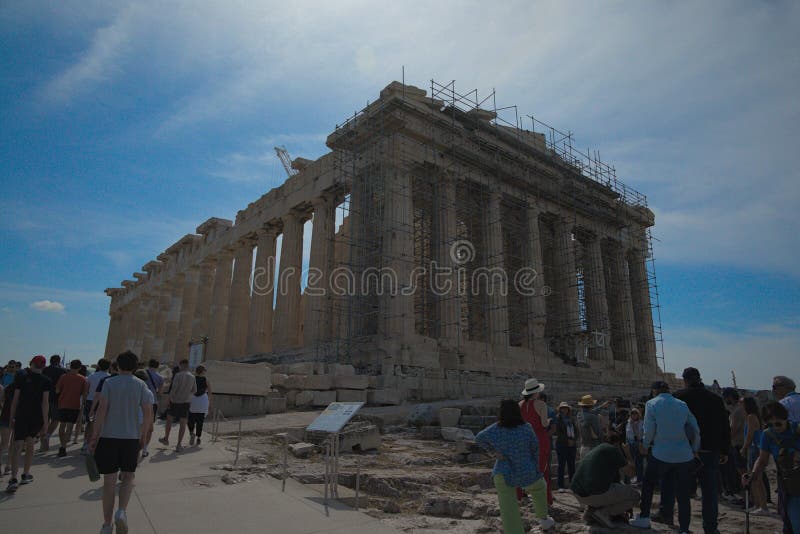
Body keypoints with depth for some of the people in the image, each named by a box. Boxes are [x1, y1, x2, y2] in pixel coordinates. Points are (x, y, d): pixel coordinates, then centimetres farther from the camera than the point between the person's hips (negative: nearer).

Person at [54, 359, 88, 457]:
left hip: (62, 404, 2)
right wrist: (83, 404, 10)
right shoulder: (83, 379, -1)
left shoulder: (64, 377, 0)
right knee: (69, 426, 1)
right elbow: (84, 394, -2)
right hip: (75, 406, -1)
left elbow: (57, 391, 0)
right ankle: (63, 447, -8)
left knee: (62, 425, 16)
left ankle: (62, 445, 23)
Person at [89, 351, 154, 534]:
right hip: (131, 438, 1)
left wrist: (94, 436, -4)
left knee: (109, 481, 10)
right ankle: (122, 511, -3)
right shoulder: (141, 385, 0)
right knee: (128, 476, 18)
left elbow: (101, 410, -11)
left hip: (108, 437, 0)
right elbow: (148, 414, -5)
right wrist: (142, 436, 8)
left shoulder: (108, 382, -3)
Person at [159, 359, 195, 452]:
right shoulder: (192, 377, 3)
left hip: (176, 400, -3)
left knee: (169, 419, 19)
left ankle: (166, 438, 32)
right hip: (186, 401, 3)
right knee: (183, 423, 4)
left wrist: (170, 397, -2)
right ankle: (179, 444, 4)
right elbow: (194, 390, 10)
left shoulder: (178, 375, -11)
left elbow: (173, 388, -15)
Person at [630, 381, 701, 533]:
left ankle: (644, 518, 24)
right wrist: (695, 450, 17)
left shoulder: (652, 404, -5)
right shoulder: (682, 404, 5)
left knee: (648, 485, 17)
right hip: (684, 456, 3)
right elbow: (695, 430, 4)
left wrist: (645, 446, 10)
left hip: (661, 454, -3)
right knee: (683, 495, 10)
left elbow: (649, 430, -7)